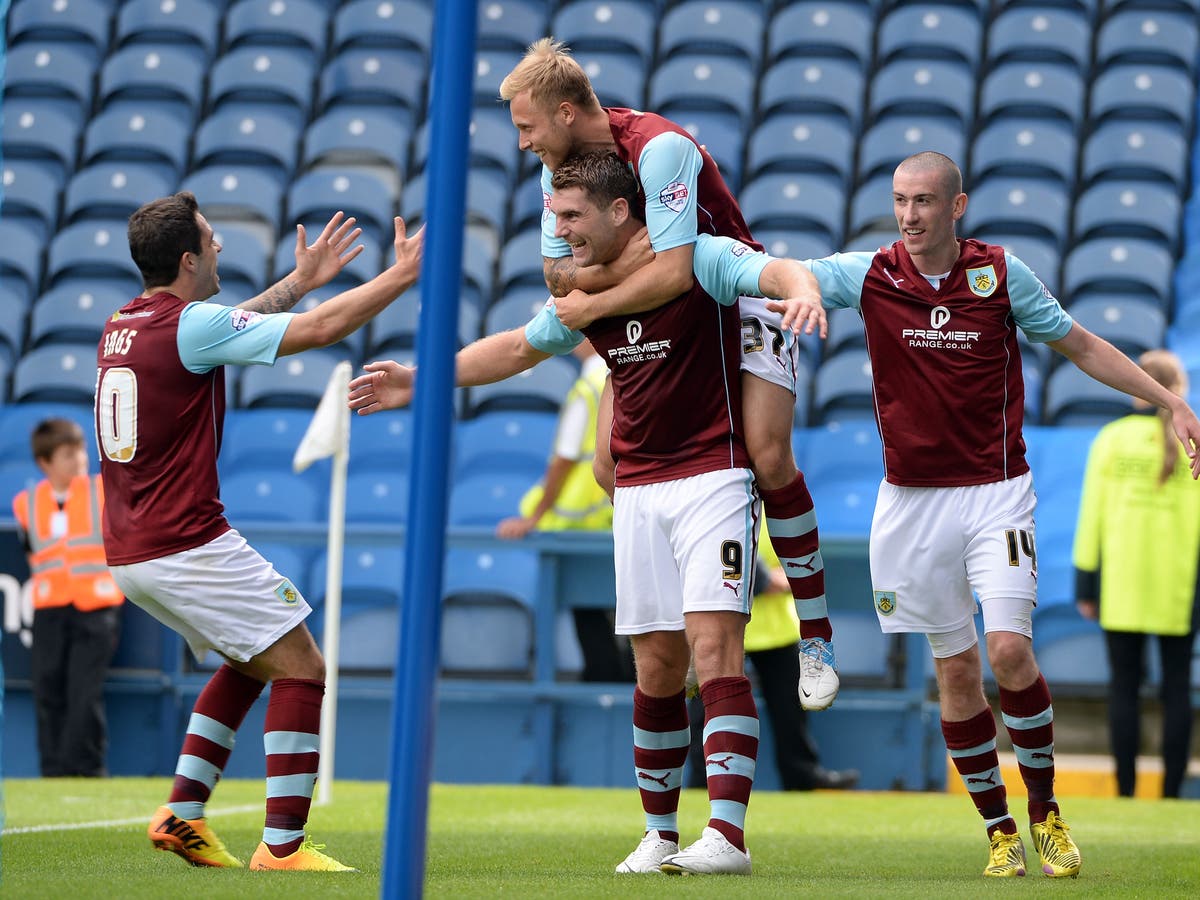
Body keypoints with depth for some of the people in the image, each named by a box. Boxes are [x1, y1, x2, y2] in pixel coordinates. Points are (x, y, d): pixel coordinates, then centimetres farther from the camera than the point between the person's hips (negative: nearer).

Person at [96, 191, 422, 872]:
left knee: (250, 663, 24)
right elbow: (322, 328, -13)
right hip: (187, 547, -9)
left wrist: (302, 278, 36)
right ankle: (283, 847, -10)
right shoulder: (188, 326, -14)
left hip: (129, 555, 9)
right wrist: (403, 274, -2)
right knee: (301, 668, -3)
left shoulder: (122, 325, 12)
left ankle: (182, 815, 17)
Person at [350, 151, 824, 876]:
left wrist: (801, 292, -50)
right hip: (638, 487, 6)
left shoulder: (695, 260, -10)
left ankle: (728, 834, -23)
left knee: (713, 649, -16)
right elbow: (518, 348, 25)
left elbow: (776, 271, -27)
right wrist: (423, 380, 25)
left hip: (713, 476, -6)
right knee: (658, 667, 6)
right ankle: (660, 835, 15)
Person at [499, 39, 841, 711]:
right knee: (613, 468, -7)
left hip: (737, 302, -7)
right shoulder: (560, 166, -6)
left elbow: (673, 273, -37)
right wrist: (622, 262, -24)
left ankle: (817, 637, -10)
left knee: (768, 454, -22)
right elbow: (558, 272, -3)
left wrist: (592, 306, -26)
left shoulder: (659, 149, -30)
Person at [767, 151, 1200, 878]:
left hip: (995, 491, -1)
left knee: (1009, 649, -15)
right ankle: (1000, 831, 14)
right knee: (956, 668, 3)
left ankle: (1046, 812, 3)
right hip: (912, 499, 2)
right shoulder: (869, 276, -2)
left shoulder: (1002, 274, -3)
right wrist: (801, 291, -37)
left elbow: (1081, 345, 8)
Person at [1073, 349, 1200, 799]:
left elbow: (1092, 514, -1)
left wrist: (1085, 586, 4)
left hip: (1121, 588, 0)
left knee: (1124, 686, 4)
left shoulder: (1113, 439, 0)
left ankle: (1125, 793, 0)